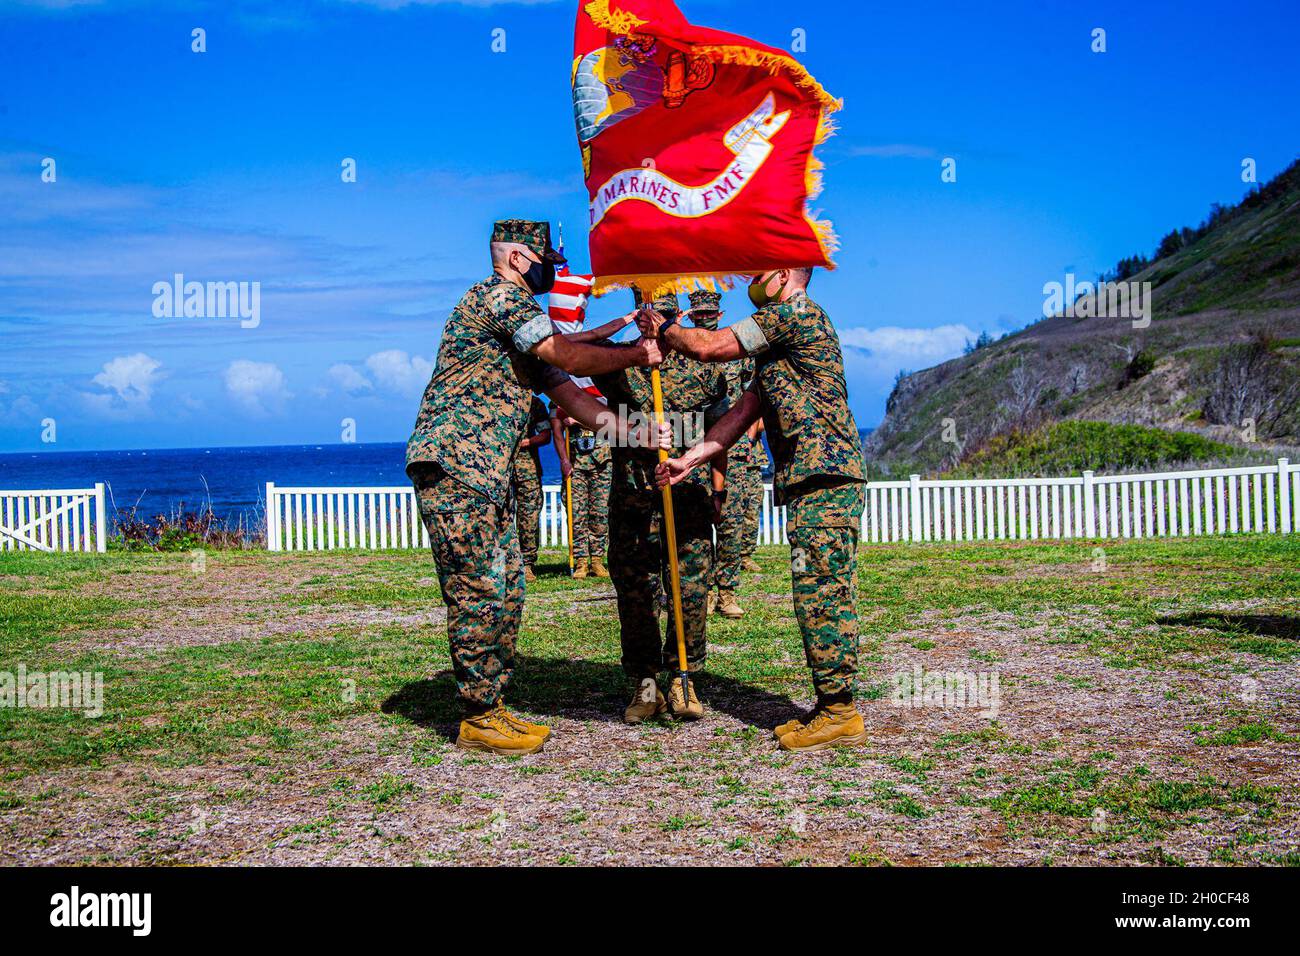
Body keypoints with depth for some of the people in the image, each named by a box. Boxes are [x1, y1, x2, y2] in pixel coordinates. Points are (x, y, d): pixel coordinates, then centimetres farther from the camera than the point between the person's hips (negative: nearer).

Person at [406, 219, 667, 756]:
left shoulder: (522, 316, 25)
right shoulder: (499, 295, -6)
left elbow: (565, 392, 19)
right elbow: (564, 355, -15)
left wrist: (633, 433, 8)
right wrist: (636, 355, -3)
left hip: (487, 474, 10)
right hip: (453, 463, -10)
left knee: (506, 591, 10)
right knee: (478, 591, -8)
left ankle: (490, 708, 18)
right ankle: (479, 719, 0)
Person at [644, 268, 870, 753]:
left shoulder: (796, 313, -7)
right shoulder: (776, 345, 26)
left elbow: (707, 347, -9)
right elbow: (744, 411, 20)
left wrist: (663, 328, 10)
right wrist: (690, 459, 10)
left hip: (824, 477, -10)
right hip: (810, 480, 10)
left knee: (821, 592, -10)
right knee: (820, 594, 11)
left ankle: (840, 712, -6)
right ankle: (832, 708, 16)